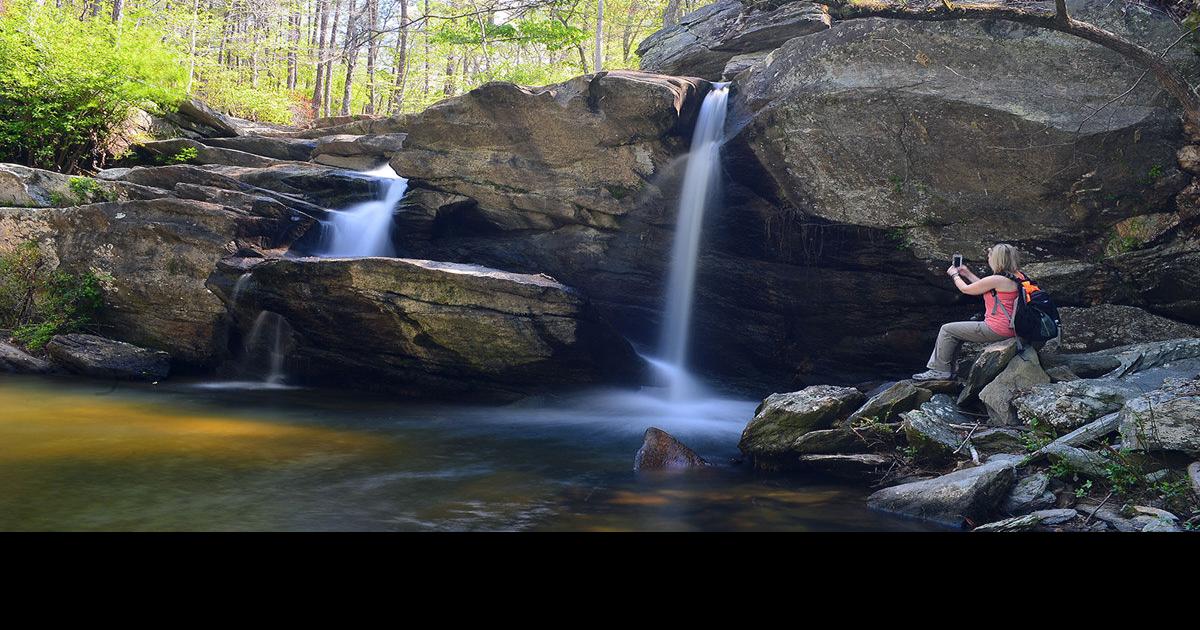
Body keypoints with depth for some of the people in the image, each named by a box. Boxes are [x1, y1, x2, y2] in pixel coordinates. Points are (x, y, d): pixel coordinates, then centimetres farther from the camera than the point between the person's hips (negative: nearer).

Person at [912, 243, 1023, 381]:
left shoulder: (997, 279, -20)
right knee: (956, 332, 22)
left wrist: (954, 274, 11)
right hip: (1006, 328, 10)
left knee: (947, 330, 1)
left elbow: (966, 289, -7)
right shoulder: (1011, 278, 10)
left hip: (996, 330, -10)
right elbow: (985, 287, 26)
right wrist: (968, 274, 29)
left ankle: (940, 371, 9)